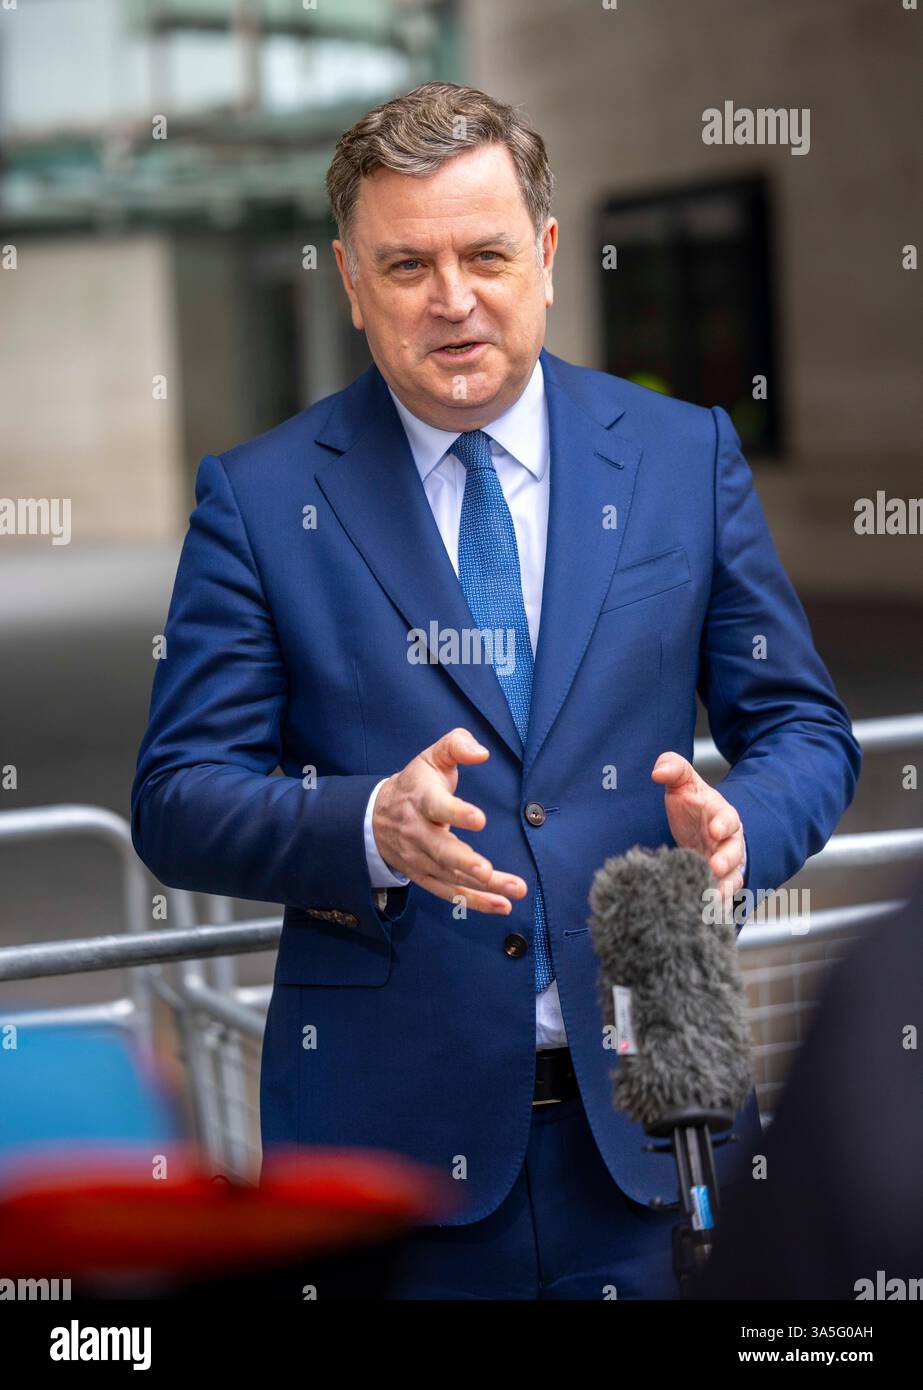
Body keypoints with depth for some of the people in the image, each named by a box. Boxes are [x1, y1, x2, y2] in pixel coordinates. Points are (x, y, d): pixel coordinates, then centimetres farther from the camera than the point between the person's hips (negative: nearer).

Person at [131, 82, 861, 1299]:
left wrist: (735, 827, -17)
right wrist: (369, 826, -23)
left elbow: (803, 729, 6)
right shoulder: (260, 497, -1)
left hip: (641, 1110, 2)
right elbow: (177, 800, -4)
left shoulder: (687, 456, 4)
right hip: (389, 1115, -1)